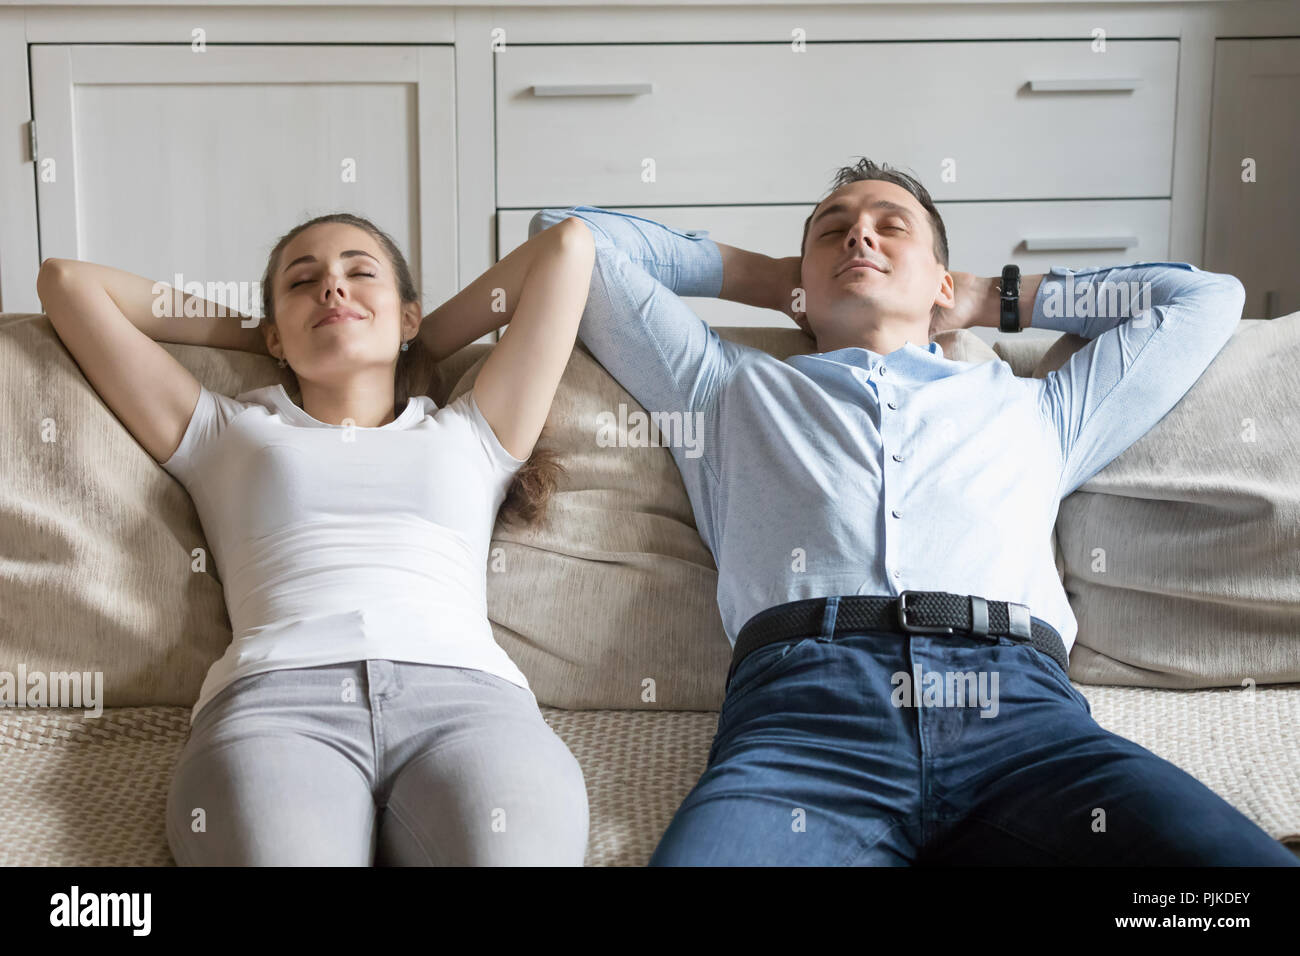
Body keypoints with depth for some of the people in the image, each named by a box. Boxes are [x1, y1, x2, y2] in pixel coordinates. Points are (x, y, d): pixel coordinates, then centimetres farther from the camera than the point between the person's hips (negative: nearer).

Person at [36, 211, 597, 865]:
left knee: (509, 848, -36)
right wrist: (254, 337, 41)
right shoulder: (226, 435, 32)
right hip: (275, 696, 1)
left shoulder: (469, 434, 32)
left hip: (467, 692, 0)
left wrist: (423, 341, 43)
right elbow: (66, 280, 37)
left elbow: (567, 245, 36)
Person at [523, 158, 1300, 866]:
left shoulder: (1033, 409, 36)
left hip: (1019, 701, 2)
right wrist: (762, 276, 45)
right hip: (807, 698, -1)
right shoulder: (733, 389, 35)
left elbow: (1209, 297, 46)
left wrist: (991, 298, 46)